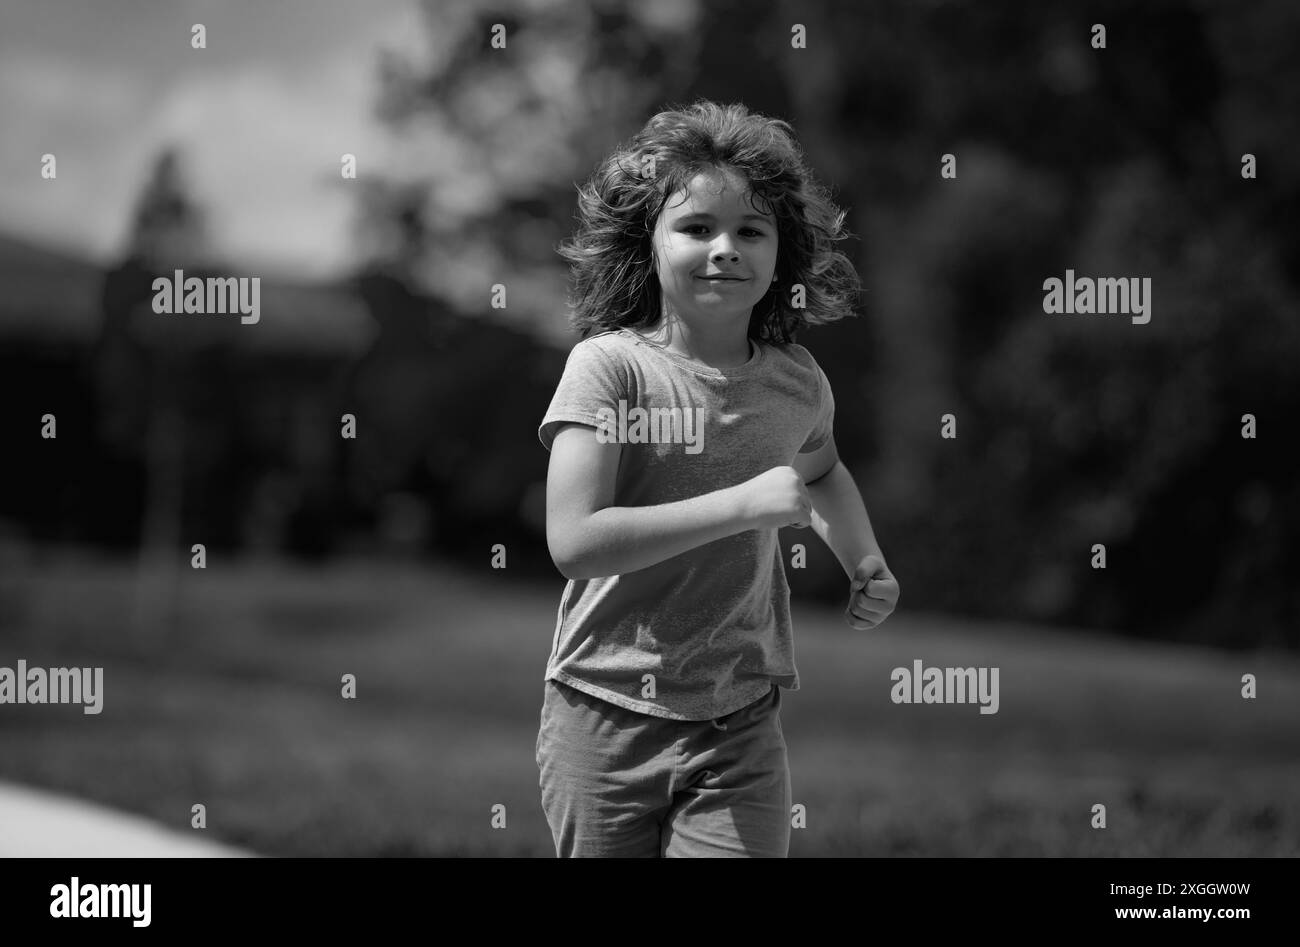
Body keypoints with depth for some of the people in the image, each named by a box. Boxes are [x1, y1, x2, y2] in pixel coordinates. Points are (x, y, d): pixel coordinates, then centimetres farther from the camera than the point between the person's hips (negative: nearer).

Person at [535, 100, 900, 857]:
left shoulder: (796, 380, 3)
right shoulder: (608, 367, -11)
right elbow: (574, 541, -23)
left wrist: (867, 564, 11)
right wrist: (745, 504, -22)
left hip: (740, 729, 3)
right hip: (607, 717, -2)